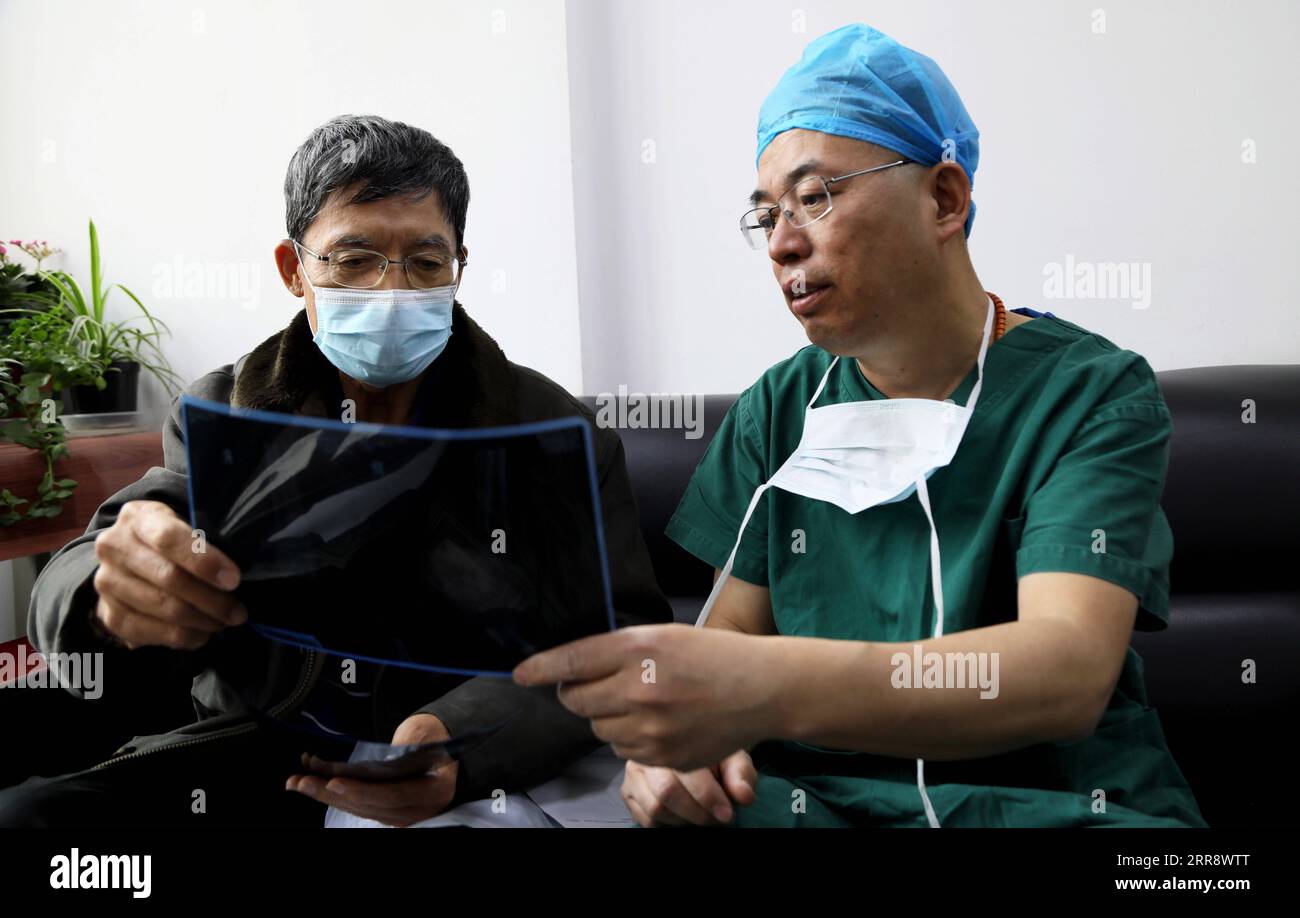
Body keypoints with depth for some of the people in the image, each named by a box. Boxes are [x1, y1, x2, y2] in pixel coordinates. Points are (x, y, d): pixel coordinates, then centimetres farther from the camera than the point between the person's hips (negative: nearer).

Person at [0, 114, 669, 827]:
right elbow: (69, 599, -5)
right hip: (254, 749, 3)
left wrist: (463, 741, -31)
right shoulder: (222, 414, 5)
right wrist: (115, 590, -32)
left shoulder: (556, 434, -2)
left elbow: (625, 636, -10)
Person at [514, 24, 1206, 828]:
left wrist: (769, 688, -39)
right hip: (816, 792, 2)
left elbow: (1069, 670, -23)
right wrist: (682, 729, -20)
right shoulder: (779, 409, 7)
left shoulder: (1091, 391, -8)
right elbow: (732, 627, 6)